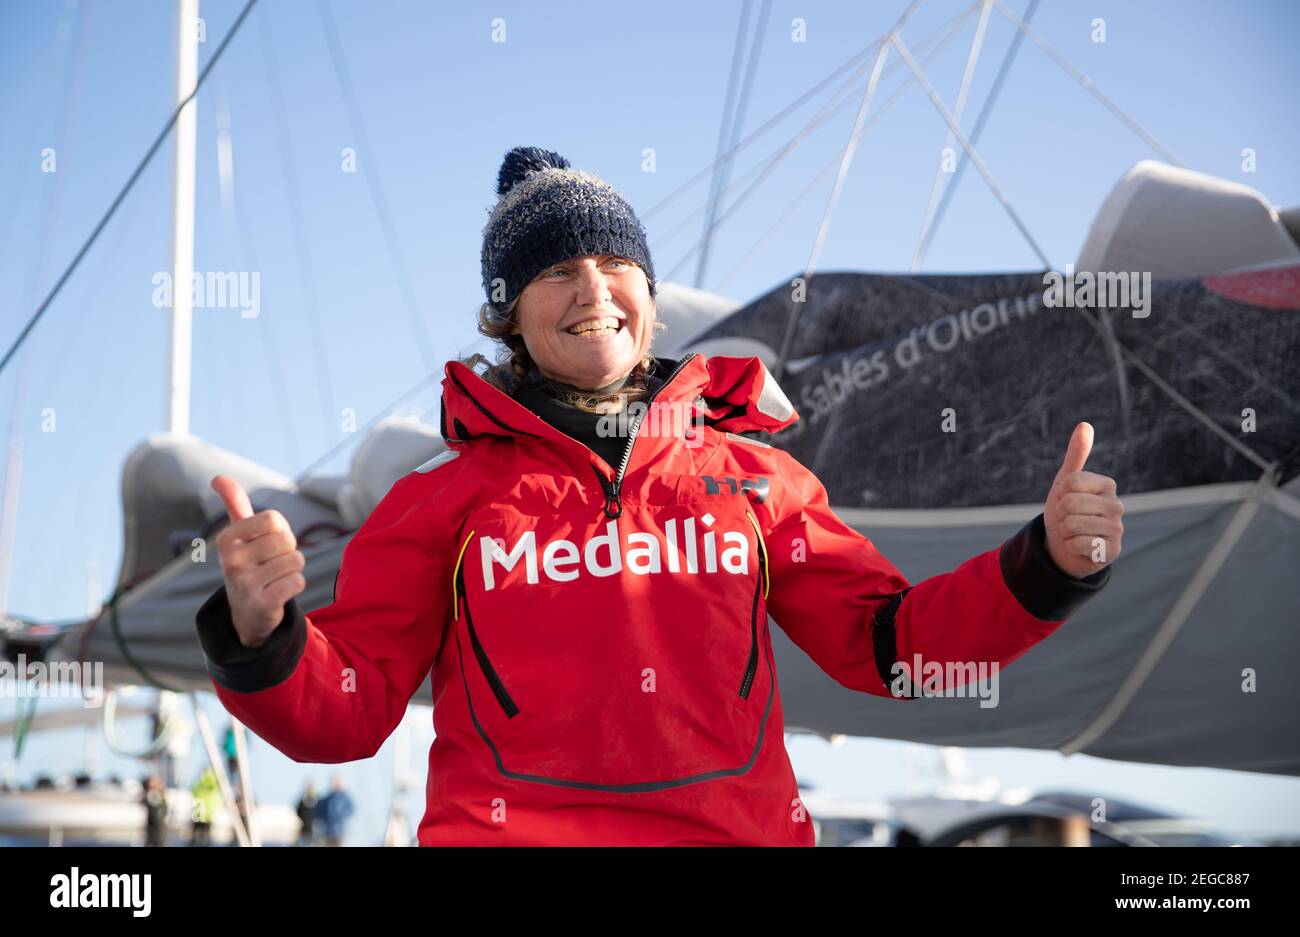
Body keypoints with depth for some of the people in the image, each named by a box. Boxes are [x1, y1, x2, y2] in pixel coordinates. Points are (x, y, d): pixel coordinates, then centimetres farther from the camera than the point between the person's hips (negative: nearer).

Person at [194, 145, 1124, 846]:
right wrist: (261, 634, -11)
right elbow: (341, 712, 9)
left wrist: (1049, 565, 2)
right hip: (510, 826, -2)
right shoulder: (444, 497, 11)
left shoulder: (754, 479, 16)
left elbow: (891, 643, 16)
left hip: (739, 824, 3)